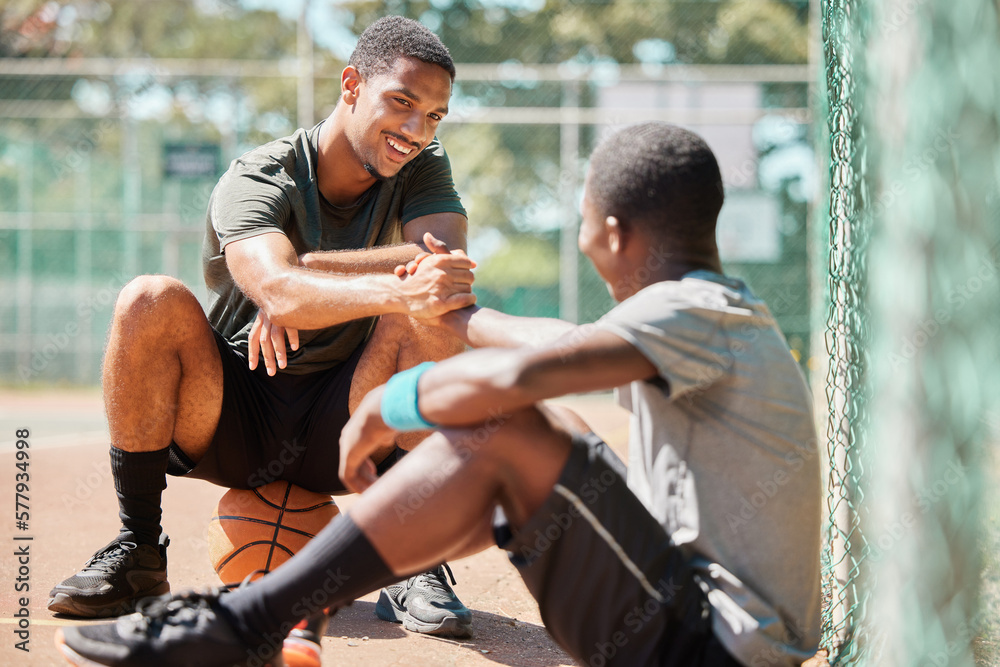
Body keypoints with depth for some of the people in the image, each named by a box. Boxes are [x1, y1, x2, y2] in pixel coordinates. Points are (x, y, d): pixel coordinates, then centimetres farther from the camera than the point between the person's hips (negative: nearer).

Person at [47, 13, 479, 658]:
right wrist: (398, 287, -52)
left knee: (433, 309, -24)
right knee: (151, 300, -27)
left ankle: (416, 563, -17)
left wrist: (309, 272, -30)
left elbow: (449, 262, -24)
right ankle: (138, 550, -12)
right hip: (228, 428, -1)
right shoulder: (256, 180, -15)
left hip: (342, 439, 1)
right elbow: (277, 290, -36)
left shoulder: (423, 168, -3)